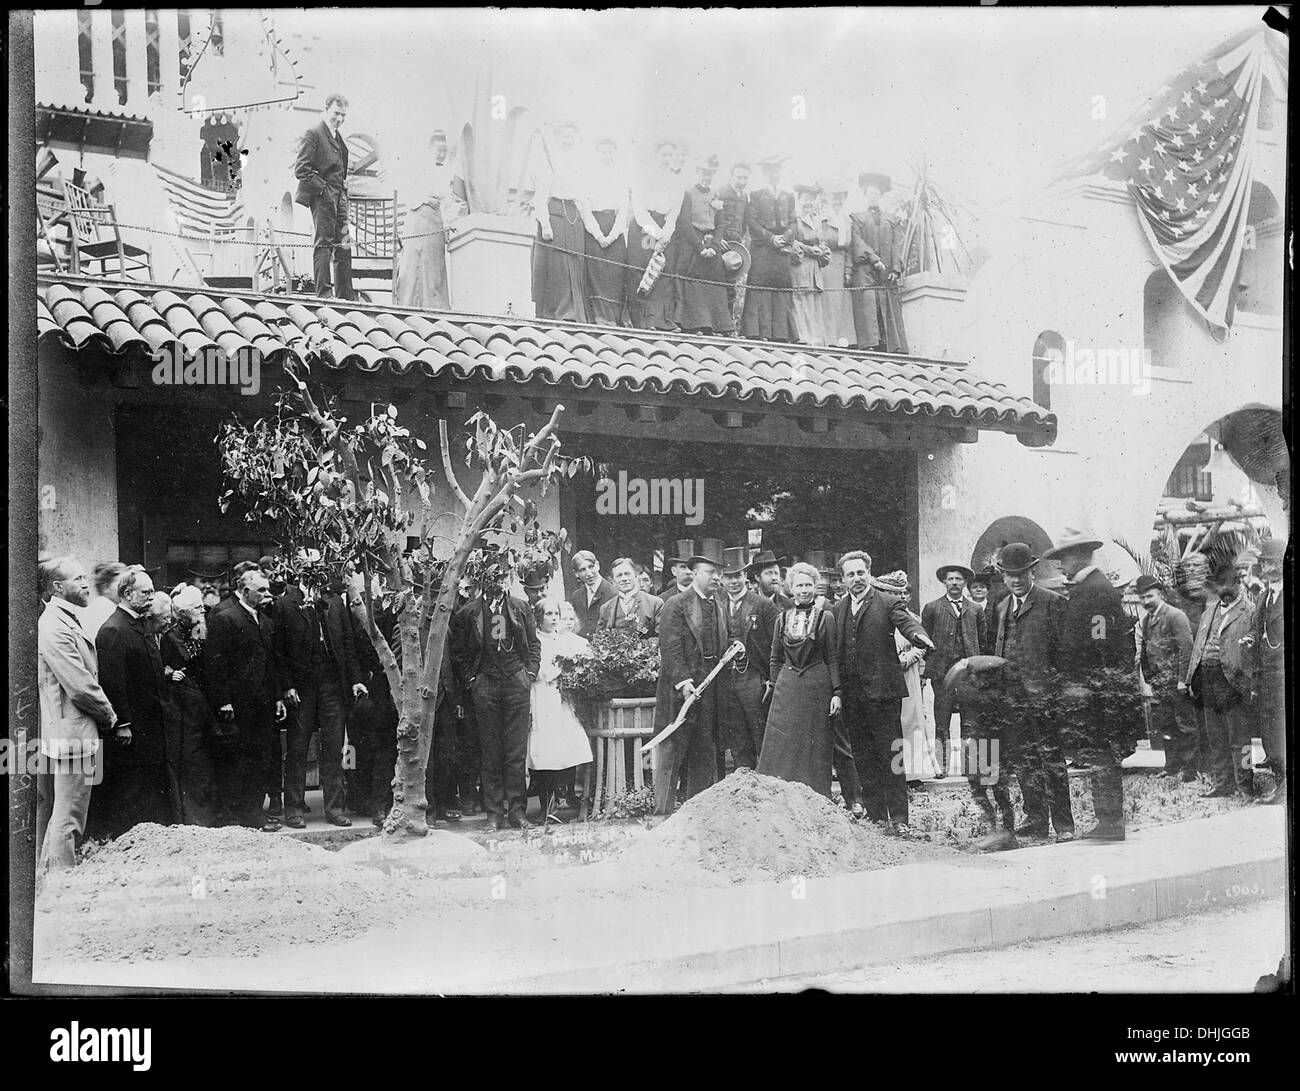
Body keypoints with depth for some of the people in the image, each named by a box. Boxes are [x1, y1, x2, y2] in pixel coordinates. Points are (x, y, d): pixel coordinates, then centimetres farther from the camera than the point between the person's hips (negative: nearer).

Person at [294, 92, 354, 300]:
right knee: (323, 244, -7)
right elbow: (300, 170, -13)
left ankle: (345, 296, 9)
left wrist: (343, 194, 14)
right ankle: (324, 293, -6)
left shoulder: (339, 138, 20)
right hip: (322, 197, -8)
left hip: (339, 198, 8)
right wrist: (323, 188, -14)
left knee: (344, 246, 6)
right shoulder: (313, 134, -6)